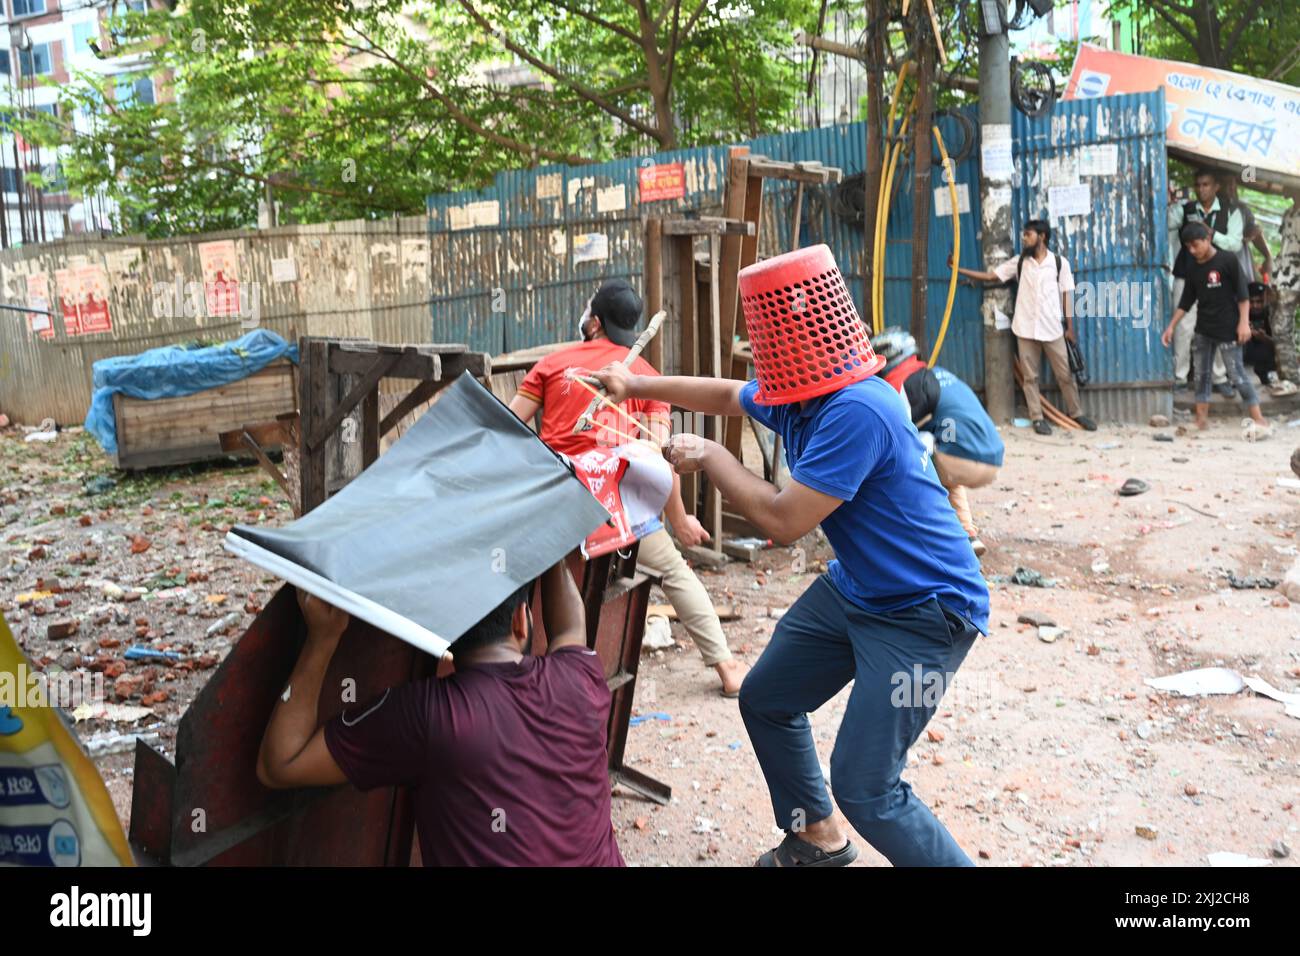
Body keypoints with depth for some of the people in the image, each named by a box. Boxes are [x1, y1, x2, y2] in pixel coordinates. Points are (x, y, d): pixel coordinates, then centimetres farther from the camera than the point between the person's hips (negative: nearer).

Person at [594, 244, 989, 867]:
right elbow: (726, 396, 20)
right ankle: (817, 837, 40)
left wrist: (712, 458, -14)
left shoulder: (857, 410, -31)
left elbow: (783, 521, -27)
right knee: (765, 700, 19)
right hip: (852, 588, 10)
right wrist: (637, 385, 26)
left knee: (865, 789, -14)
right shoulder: (796, 392, -2)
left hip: (922, 610, -10)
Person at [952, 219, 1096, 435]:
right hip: (1025, 328, 2)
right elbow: (990, 276, 4)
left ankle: (1076, 413, 19)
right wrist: (958, 269, -4)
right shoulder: (1019, 262, 5)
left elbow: (1066, 295, 2)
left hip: (1053, 328, -2)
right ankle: (1037, 418, 11)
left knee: (1064, 374, 5)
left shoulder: (1060, 262, 0)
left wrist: (1070, 327, 0)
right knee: (1029, 376, 3)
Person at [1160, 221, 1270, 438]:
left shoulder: (1227, 260, -8)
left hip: (1227, 330, -6)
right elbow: (1186, 301, 13)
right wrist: (1171, 326, 10)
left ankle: (1259, 420, -1)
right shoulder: (1193, 268, 8)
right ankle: (1201, 418, 15)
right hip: (1203, 330, 6)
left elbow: (1242, 294, -9)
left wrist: (1244, 322, -15)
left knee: (1236, 374, -7)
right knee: (1201, 374, 8)